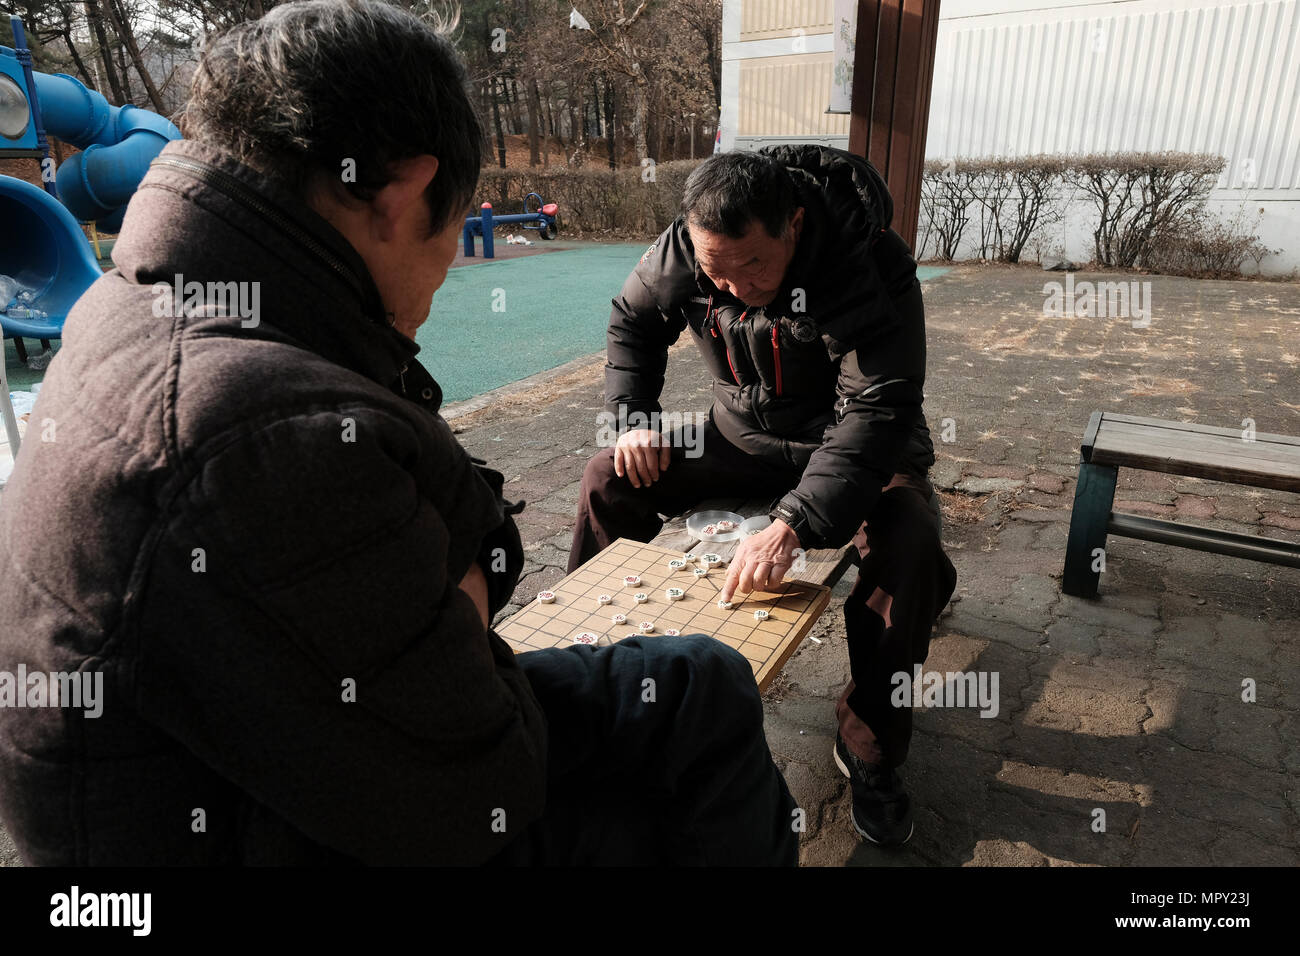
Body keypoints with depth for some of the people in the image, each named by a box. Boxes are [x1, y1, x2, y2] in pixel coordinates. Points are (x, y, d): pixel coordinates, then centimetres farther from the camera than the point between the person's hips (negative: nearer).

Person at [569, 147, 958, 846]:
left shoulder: (872, 266, -30)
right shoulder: (680, 253, -15)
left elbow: (879, 412, -36)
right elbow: (632, 322, 5)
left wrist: (792, 526, -46)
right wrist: (632, 419, -9)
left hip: (854, 444, -3)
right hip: (743, 437, 4)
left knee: (908, 543, -33)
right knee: (608, 483, -9)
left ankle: (870, 747, -10)